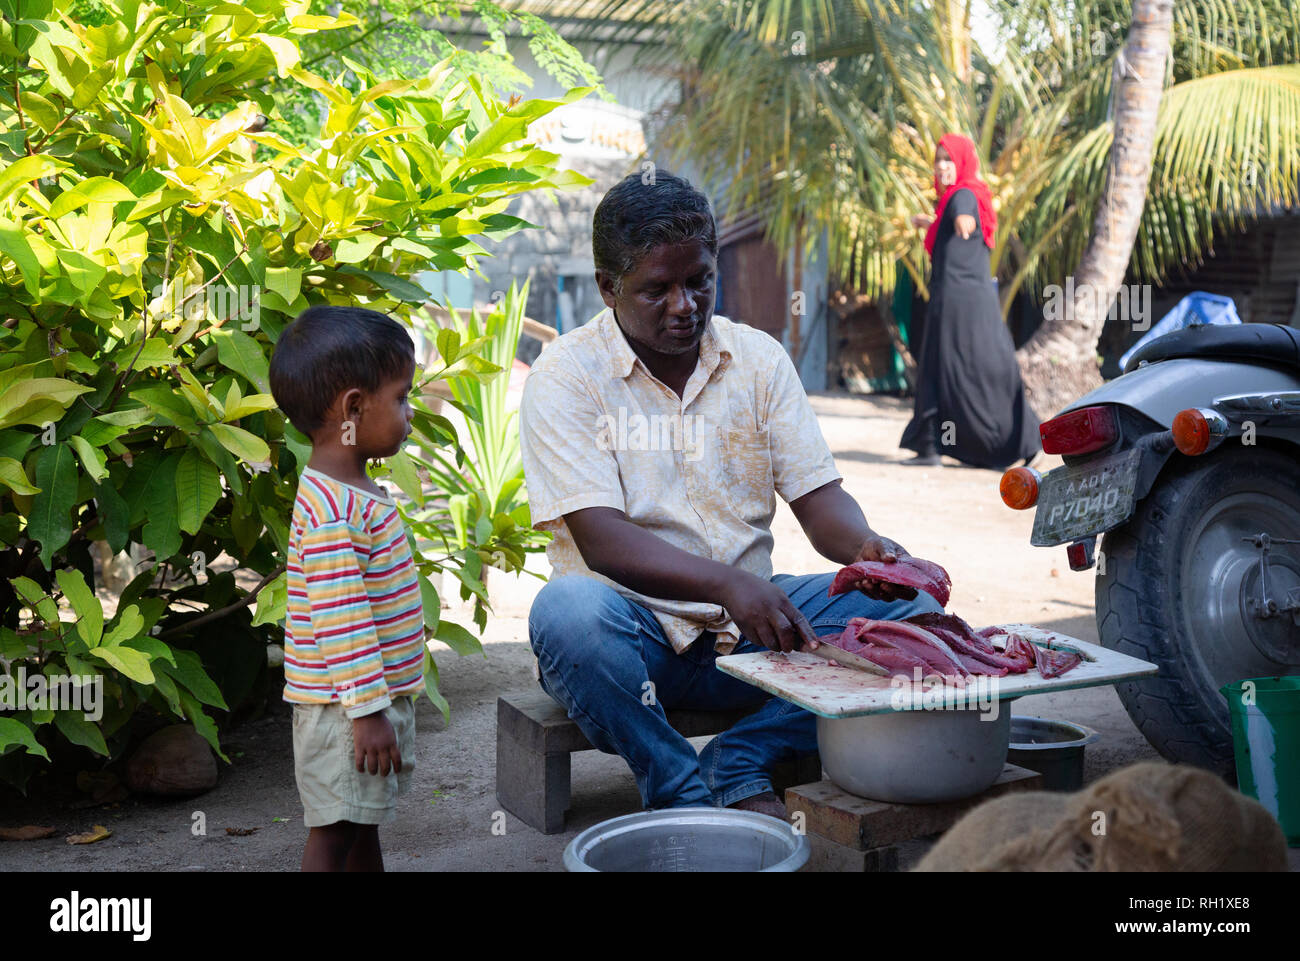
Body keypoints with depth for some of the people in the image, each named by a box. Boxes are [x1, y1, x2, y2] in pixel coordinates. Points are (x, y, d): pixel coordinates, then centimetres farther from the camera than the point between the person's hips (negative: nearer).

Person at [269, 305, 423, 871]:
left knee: (364, 826, 19)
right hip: (345, 707, -10)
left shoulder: (357, 492, 10)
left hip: (380, 694, 10)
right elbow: (338, 618, -25)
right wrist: (367, 709, -23)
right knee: (334, 834, 0)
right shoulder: (331, 510, -23)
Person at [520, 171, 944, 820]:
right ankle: (684, 792, -17)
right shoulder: (565, 376, -7)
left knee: (907, 599, -14)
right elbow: (601, 541, -19)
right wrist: (726, 583, -35)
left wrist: (865, 547, -21)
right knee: (569, 609, -37)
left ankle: (739, 766, -17)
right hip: (636, 631, -4)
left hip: (751, 622, 4)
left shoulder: (759, 358, 6)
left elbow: (819, 498, 3)